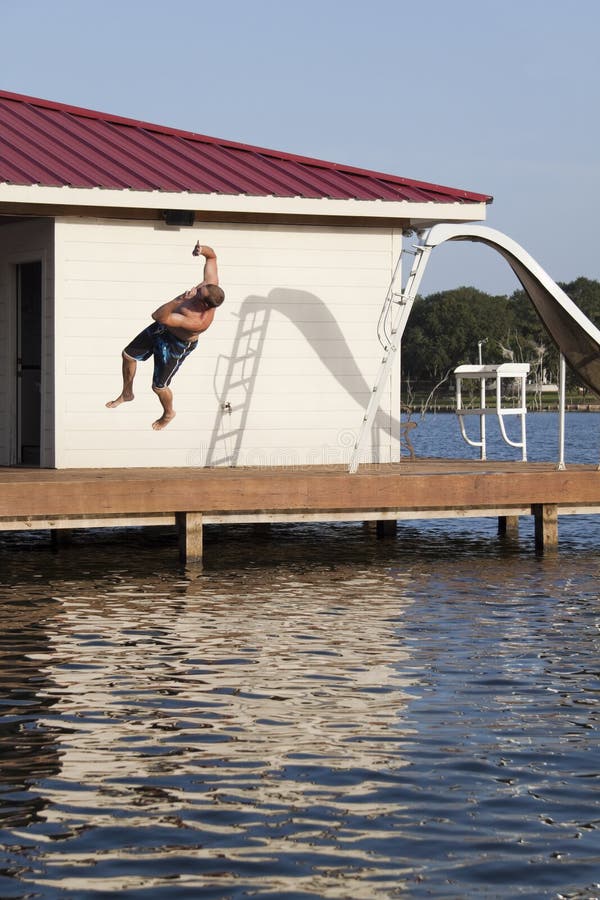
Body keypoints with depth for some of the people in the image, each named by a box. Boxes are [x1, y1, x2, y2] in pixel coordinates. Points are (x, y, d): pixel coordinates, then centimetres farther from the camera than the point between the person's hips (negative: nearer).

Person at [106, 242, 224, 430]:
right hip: (162, 328, 8)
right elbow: (212, 256, -9)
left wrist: (179, 300, -55)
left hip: (176, 345, -8)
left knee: (158, 386, 11)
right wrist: (202, 250, -32)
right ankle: (127, 394, 48)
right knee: (128, 355, 21)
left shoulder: (198, 322, -45)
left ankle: (168, 414, 46)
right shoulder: (211, 285, -27)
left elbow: (158, 316, -44)